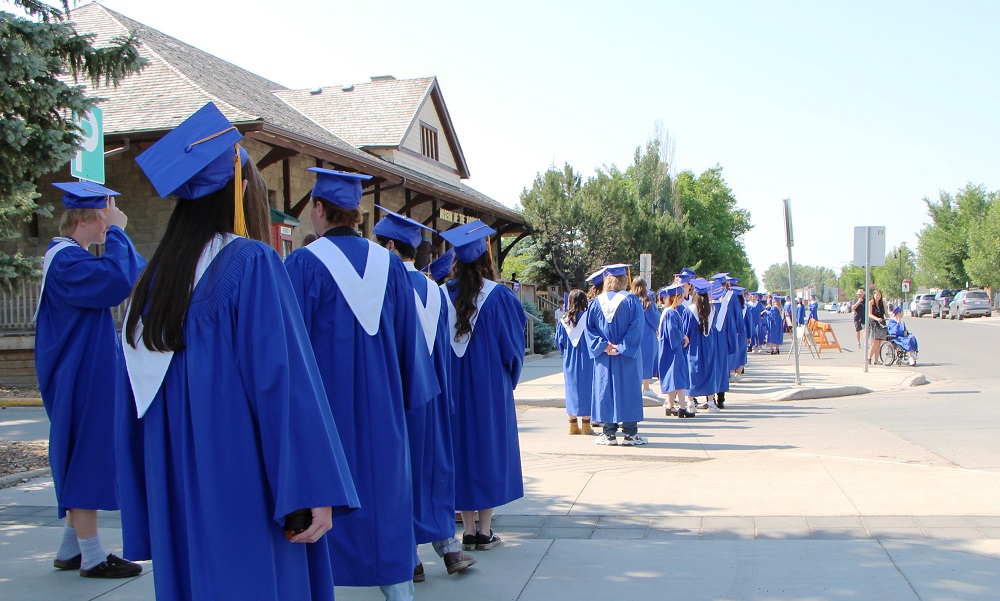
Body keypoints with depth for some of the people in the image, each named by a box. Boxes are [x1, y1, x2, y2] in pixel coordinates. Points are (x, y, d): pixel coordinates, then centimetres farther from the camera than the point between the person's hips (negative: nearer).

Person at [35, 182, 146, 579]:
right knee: (87, 457, -5)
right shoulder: (65, 260, -17)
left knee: (84, 460, 15)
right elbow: (117, 281, -33)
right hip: (81, 378, -11)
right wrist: (117, 232, -22)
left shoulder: (70, 257, 16)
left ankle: (71, 548, 23)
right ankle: (91, 556, 3)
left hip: (88, 374, 11)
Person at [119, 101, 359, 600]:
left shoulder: (155, 277, 7)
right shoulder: (251, 263, -11)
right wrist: (312, 492, -16)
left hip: (175, 500, 7)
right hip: (244, 492, -6)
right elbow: (282, 378, -18)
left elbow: (134, 411, 10)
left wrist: (148, 511, 18)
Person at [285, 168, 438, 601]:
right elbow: (408, 337, 8)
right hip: (380, 403, 4)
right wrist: (404, 396, 17)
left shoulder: (304, 264, -10)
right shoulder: (389, 263, 3)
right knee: (385, 495, 12)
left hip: (324, 400, -4)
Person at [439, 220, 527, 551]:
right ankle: (485, 531, 9)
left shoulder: (444, 295, -3)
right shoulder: (499, 296, -11)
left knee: (461, 448, 10)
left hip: (453, 387, 3)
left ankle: (468, 531, 14)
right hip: (490, 386, -3)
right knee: (491, 446, 7)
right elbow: (512, 343, -4)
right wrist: (508, 378, 13)